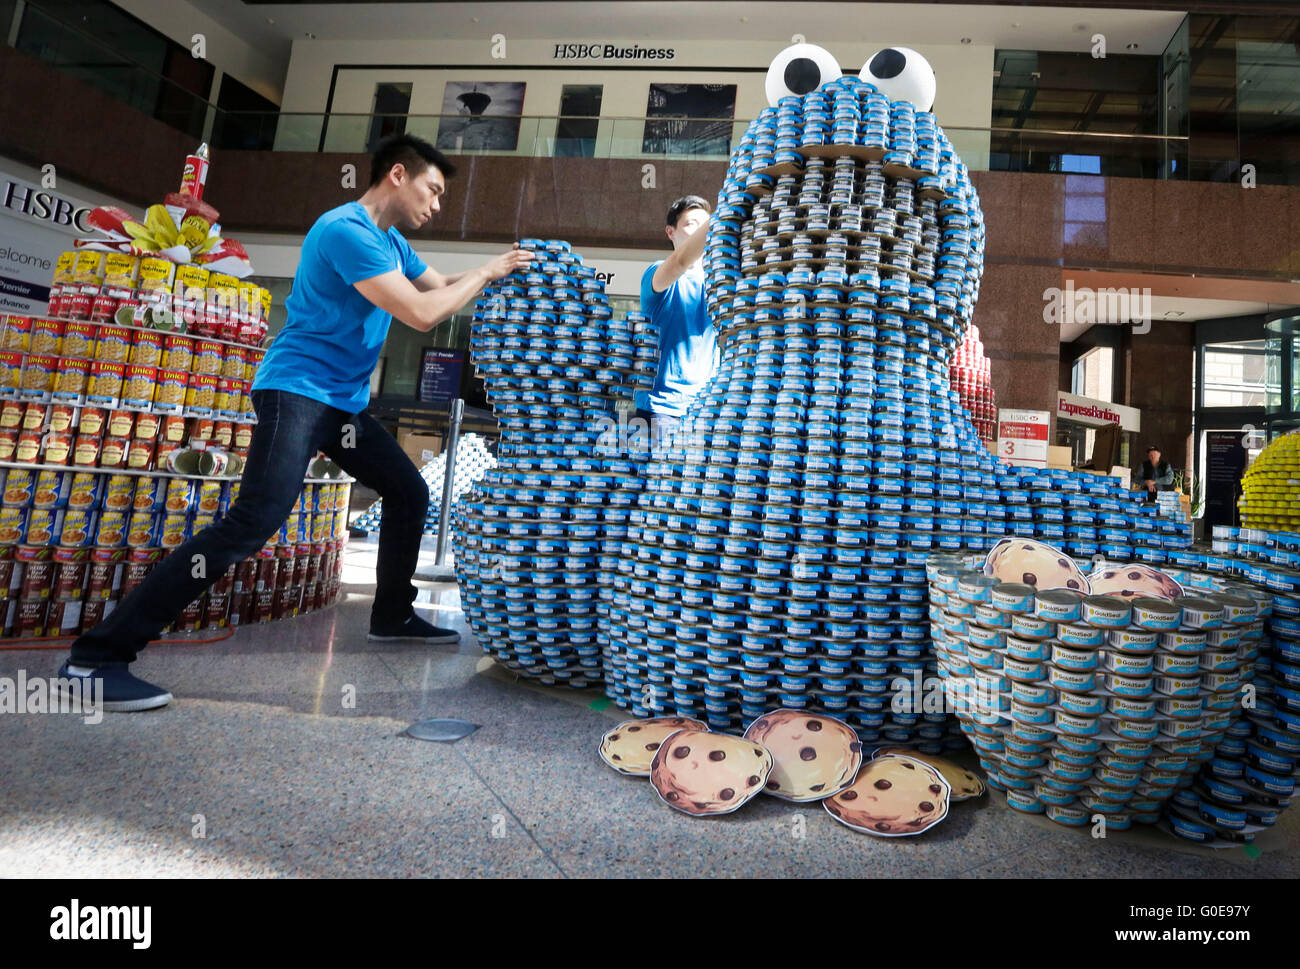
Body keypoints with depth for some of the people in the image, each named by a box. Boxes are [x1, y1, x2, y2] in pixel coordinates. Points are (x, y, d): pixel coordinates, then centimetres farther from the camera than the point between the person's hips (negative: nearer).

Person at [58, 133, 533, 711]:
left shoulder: (392, 243, 15)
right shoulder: (346, 230, -15)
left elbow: (440, 288, 27)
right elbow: (422, 314, -20)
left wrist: (496, 272, 14)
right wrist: (485, 272, -8)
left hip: (345, 402, 10)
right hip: (298, 389, -10)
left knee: (410, 495, 13)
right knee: (254, 522, -22)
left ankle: (392, 616, 28)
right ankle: (96, 657, -16)